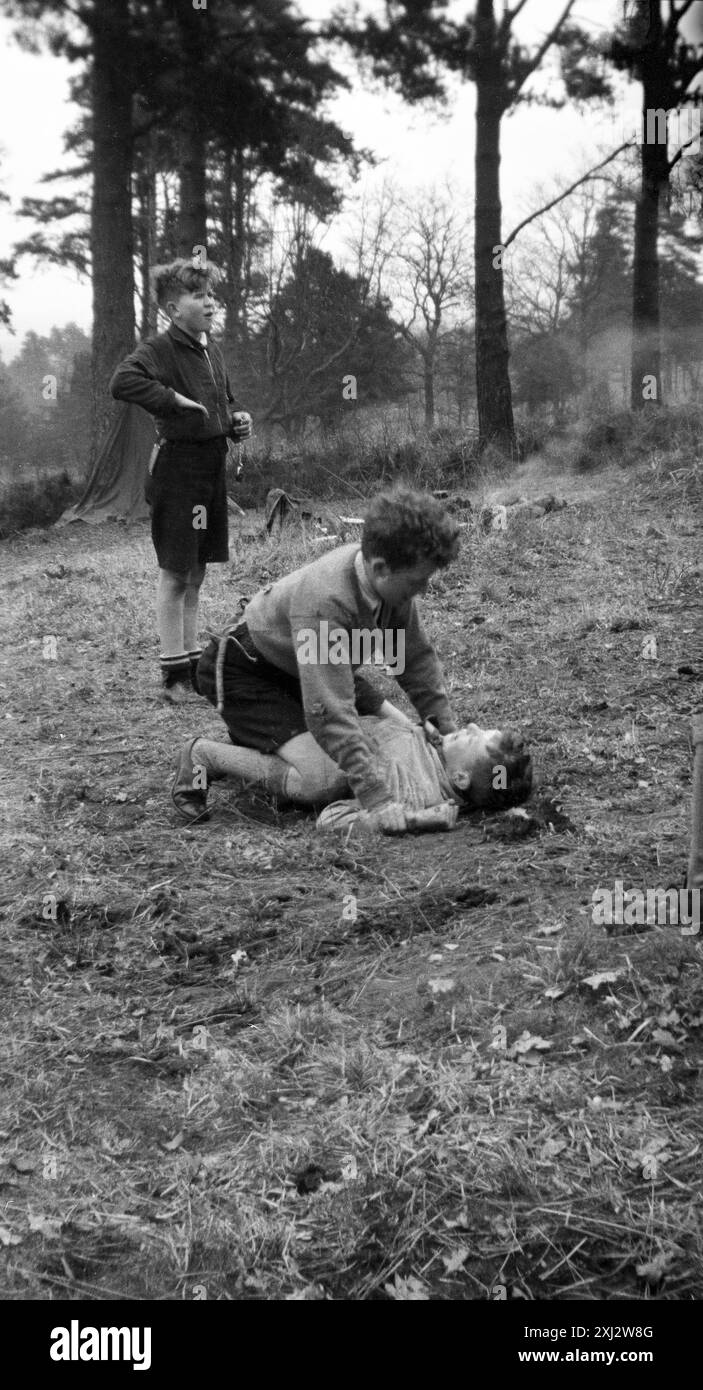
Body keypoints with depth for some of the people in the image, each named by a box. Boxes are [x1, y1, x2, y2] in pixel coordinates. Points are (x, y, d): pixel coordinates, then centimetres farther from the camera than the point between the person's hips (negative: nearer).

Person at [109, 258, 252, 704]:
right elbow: (123, 381, -30)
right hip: (178, 470, -8)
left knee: (196, 573, 15)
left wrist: (238, 419, 8)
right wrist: (172, 400, -26)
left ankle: (194, 662, 25)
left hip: (213, 466, 8)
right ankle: (175, 673, 8)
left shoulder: (213, 351, 13)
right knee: (175, 574, 0)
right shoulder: (160, 348, -12)